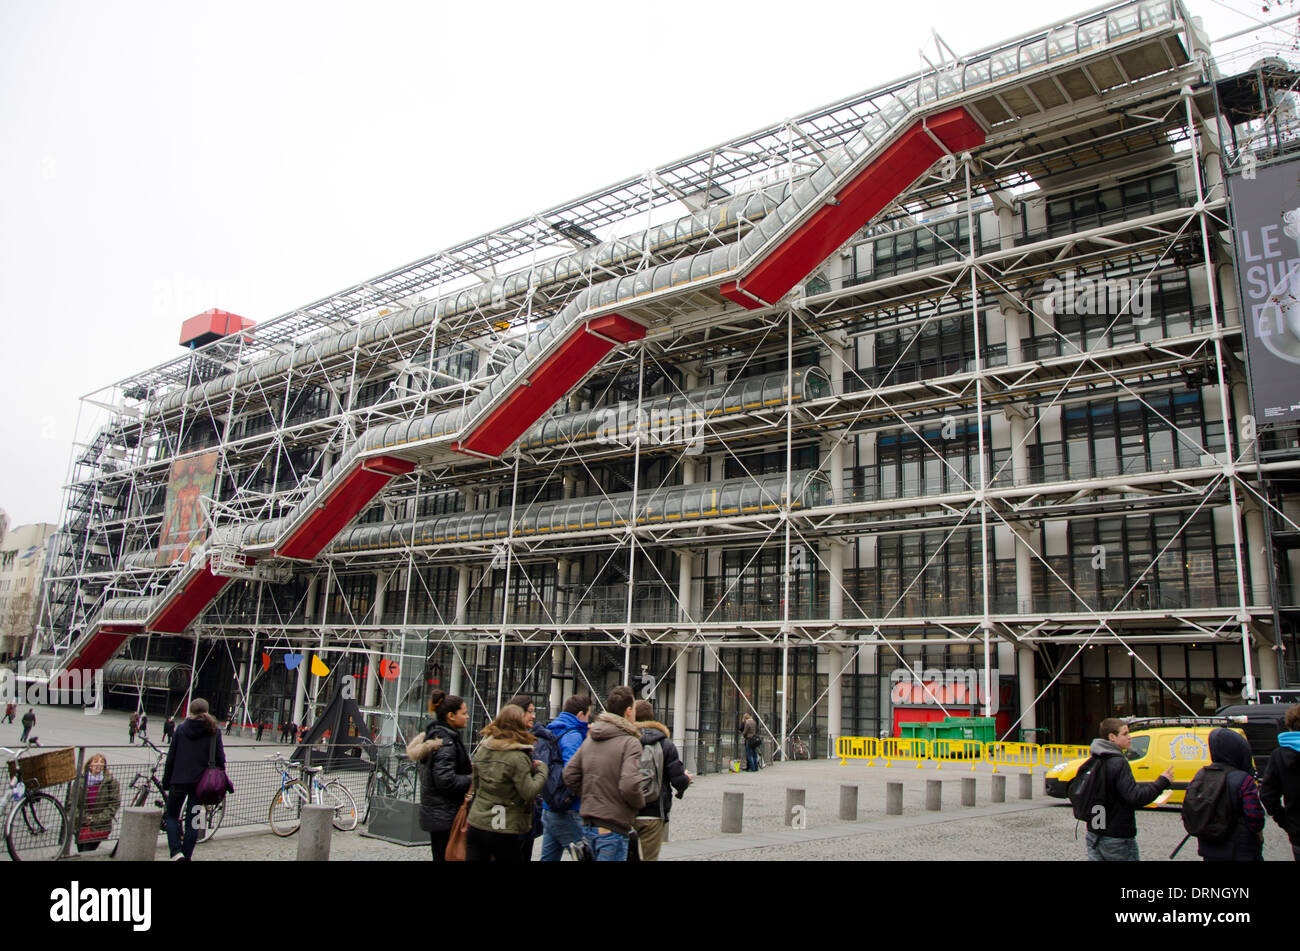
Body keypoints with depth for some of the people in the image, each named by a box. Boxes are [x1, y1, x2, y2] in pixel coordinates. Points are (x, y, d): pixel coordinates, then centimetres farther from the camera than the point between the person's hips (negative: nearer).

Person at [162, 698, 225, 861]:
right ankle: (187, 856, 9)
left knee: (171, 816, 15)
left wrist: (166, 783, 8)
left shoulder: (181, 729, -1)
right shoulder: (214, 731, -1)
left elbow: (171, 757, 1)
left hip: (179, 780, 0)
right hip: (201, 782, 0)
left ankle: (176, 852, -1)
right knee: (192, 820, 9)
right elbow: (220, 759, -1)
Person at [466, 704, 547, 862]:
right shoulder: (518, 757, -16)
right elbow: (529, 792, -16)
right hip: (503, 831, -5)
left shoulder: (482, 749, 4)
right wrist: (541, 770, -4)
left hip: (475, 823, 5)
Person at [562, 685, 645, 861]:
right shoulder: (630, 742, -15)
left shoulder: (590, 739, 8)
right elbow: (629, 786, -24)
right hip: (612, 828, -8)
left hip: (588, 825, 8)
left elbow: (570, 776, 8)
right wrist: (641, 802, -5)